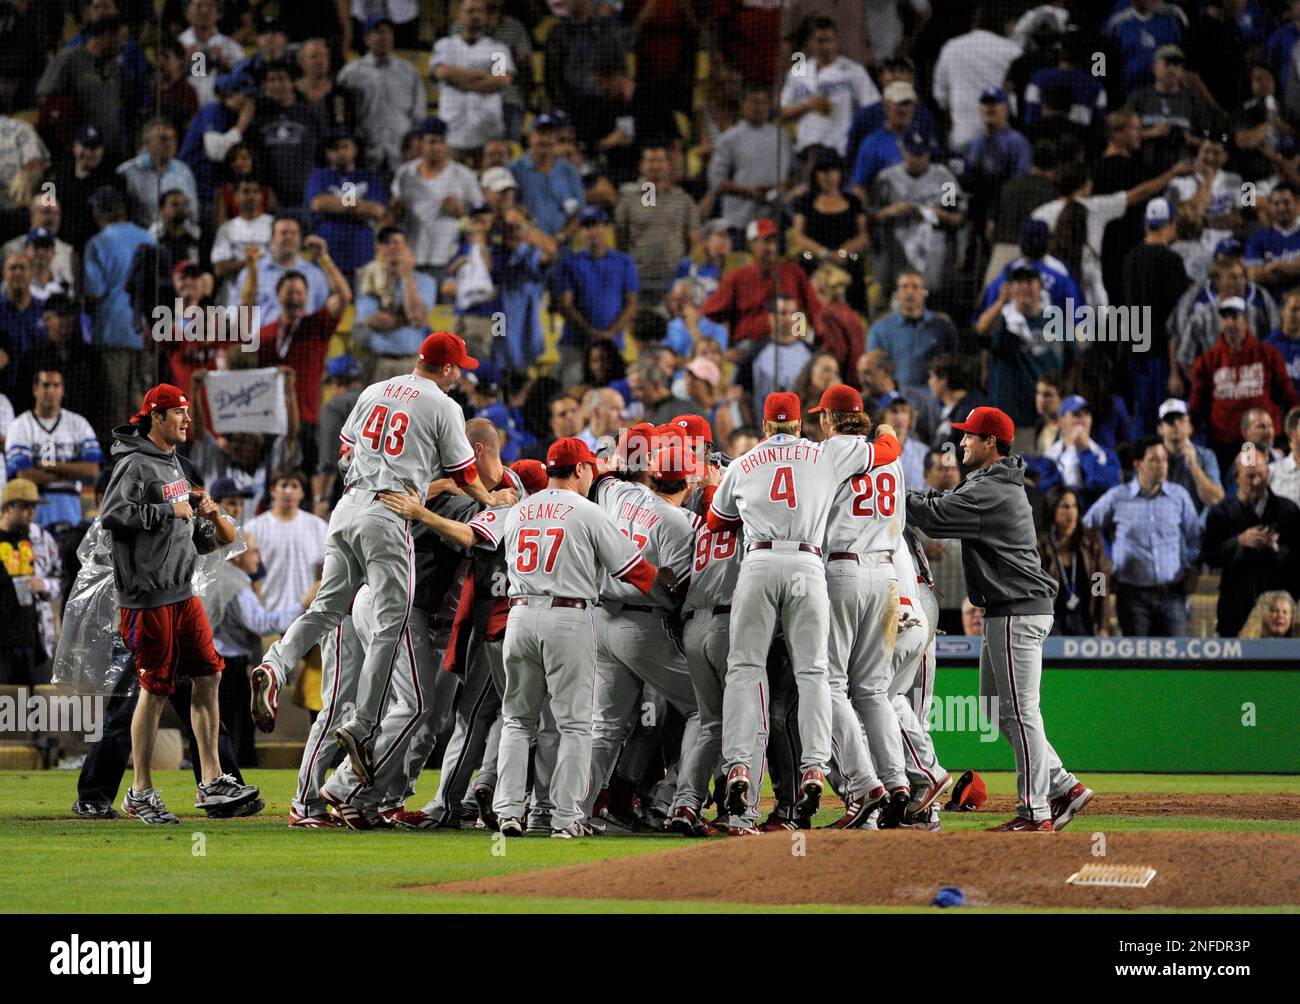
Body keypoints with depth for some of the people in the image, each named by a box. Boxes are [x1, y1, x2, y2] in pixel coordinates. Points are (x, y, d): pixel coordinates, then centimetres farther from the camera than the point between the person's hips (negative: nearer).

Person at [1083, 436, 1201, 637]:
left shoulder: (1179, 496, 4)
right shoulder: (1117, 498, 0)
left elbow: (1194, 538, 14)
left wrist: (1192, 570, 6)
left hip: (1172, 594, 1)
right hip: (1133, 595, -1)